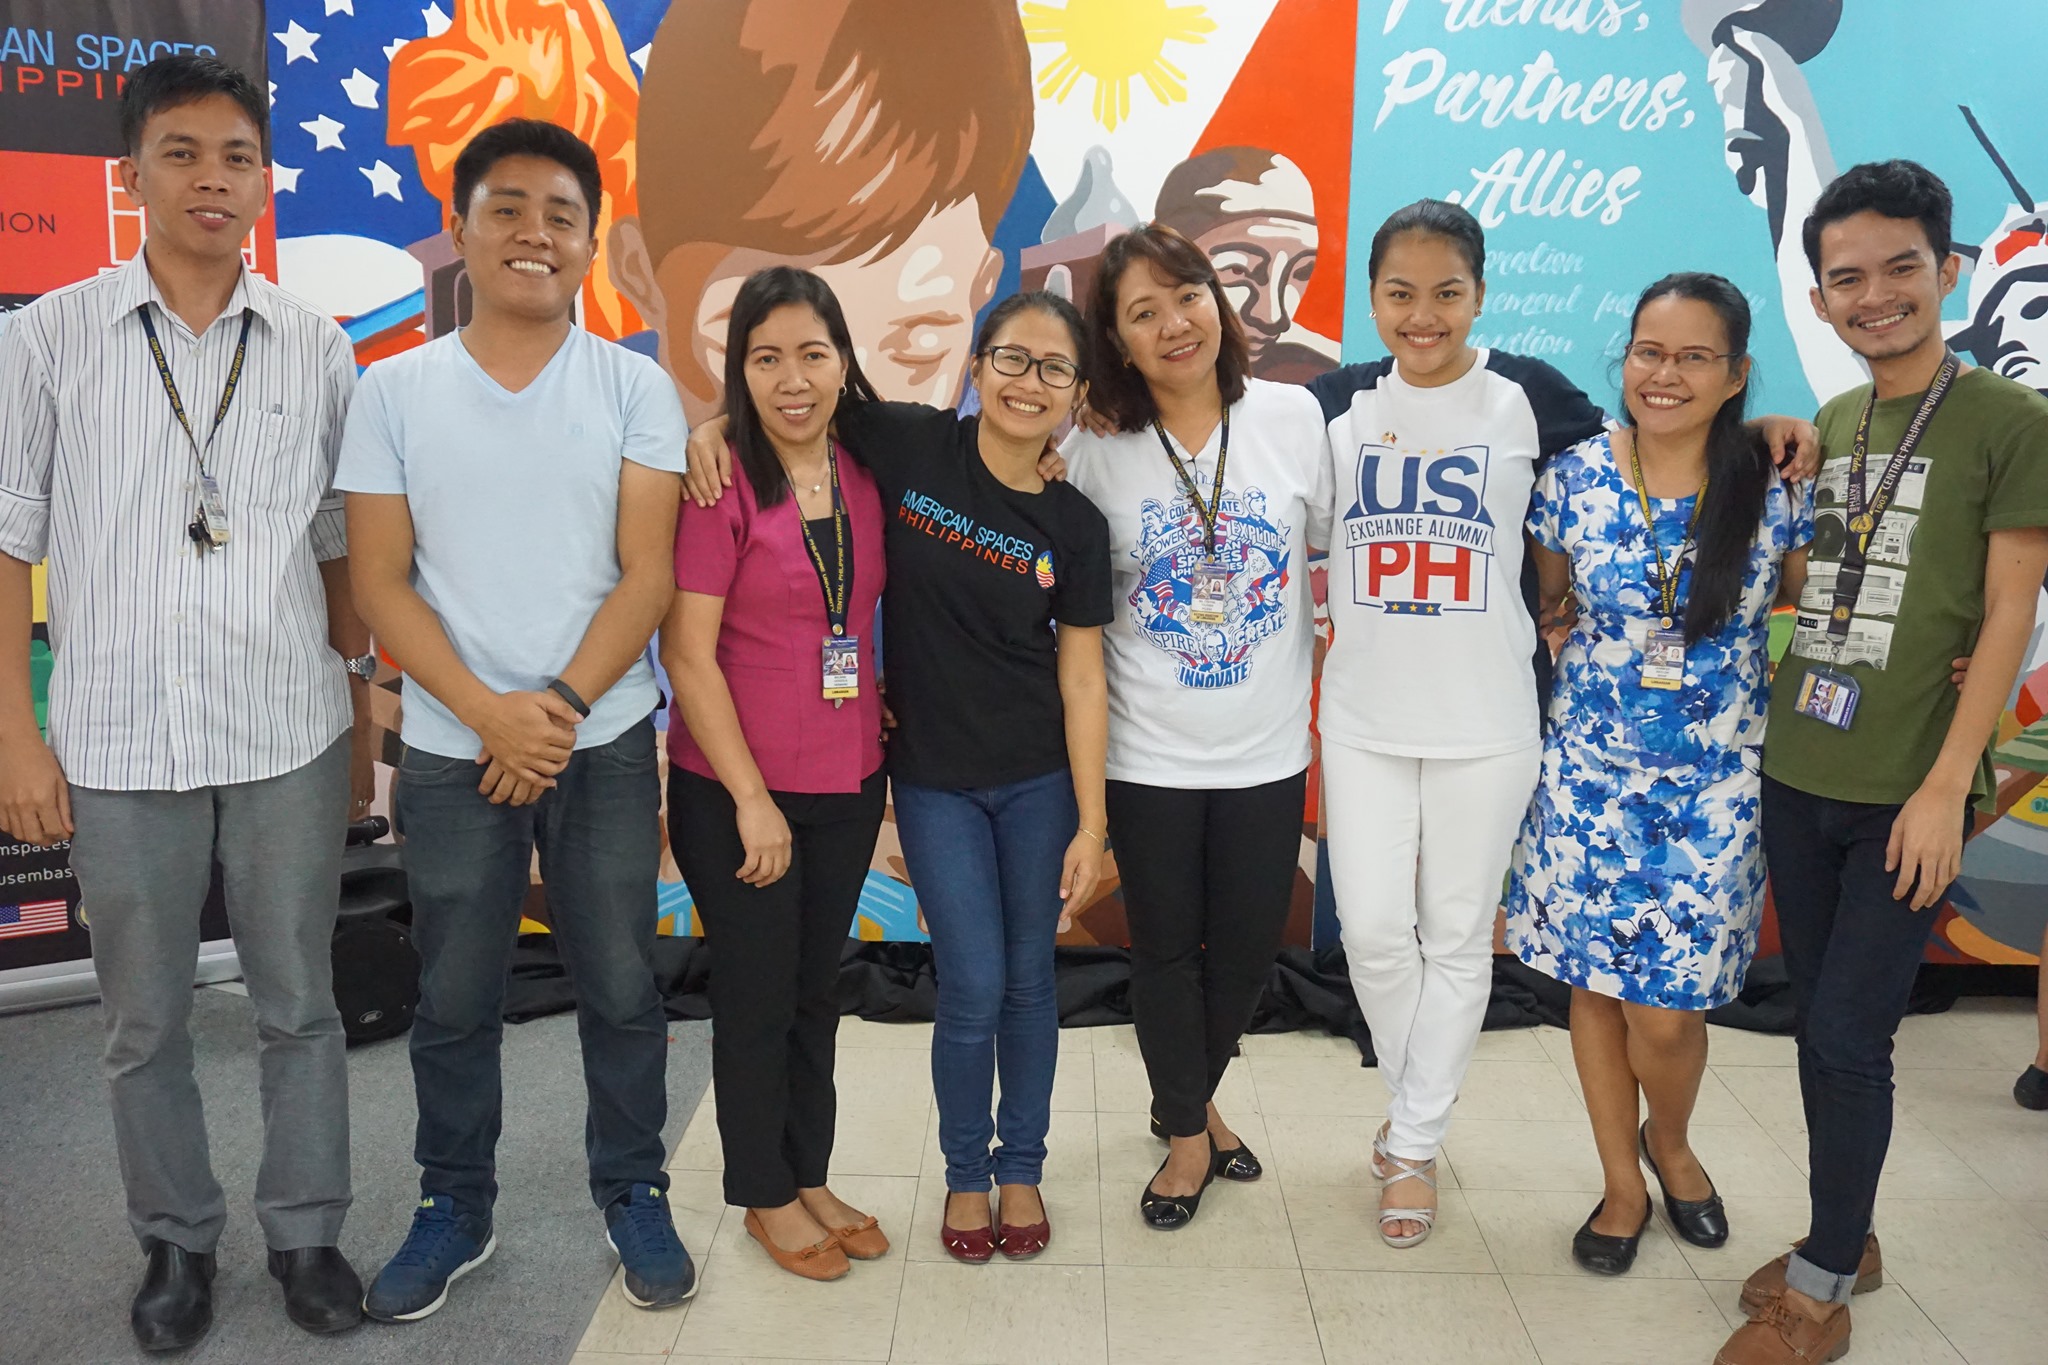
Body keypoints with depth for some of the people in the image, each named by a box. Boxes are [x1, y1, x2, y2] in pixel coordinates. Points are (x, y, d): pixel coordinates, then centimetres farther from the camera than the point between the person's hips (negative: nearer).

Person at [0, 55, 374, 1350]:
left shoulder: (316, 347, 4)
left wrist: (361, 719, 9)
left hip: (289, 739, 1)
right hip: (120, 744, 0)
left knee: (300, 1006, 11)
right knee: (147, 1025, 12)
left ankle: (307, 1230, 28)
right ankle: (178, 1241, 31)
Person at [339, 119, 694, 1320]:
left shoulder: (636, 387, -1)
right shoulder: (396, 390, 1)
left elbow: (647, 575, -5)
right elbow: (382, 582, -2)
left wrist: (562, 706, -15)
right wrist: (491, 714, -13)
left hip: (606, 743, 0)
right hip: (453, 748, 1)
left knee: (622, 986, 8)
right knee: (454, 999, 12)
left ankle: (635, 1195, 27)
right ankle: (456, 1209, 31)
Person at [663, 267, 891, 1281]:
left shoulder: (865, 478, 3)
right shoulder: (723, 484, -14)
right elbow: (687, 652, -15)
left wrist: (878, 744, 6)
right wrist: (751, 798, -15)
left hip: (847, 785, 5)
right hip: (735, 790, -5)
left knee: (817, 987, 17)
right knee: (758, 993, 9)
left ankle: (810, 1178, 34)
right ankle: (764, 1196, 28)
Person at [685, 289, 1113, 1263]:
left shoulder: (1075, 525, -5)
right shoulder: (909, 446, -9)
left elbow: (1081, 678, -3)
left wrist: (1090, 825, -5)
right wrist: (713, 424, -17)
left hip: (1039, 780, 1)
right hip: (934, 779, -1)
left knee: (1029, 980, 12)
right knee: (973, 988, 1)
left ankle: (1021, 1166, 34)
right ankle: (965, 1173, 28)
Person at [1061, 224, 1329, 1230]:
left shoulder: (1292, 416, -5)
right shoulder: (1093, 450, -7)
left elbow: (1334, 544, 6)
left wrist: (1317, 637, 0)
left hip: (1268, 749, 2)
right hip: (1149, 754, -1)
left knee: (1248, 943, 14)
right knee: (1166, 948, 11)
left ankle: (1189, 1100, 43)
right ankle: (1188, 1134, 35)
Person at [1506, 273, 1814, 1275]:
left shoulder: (1776, 487, -6)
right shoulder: (1574, 478, -5)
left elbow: (1808, 602, 9)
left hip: (1714, 786, -1)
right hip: (1589, 771, 1)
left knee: (1666, 1012, -1)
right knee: (1594, 982, 10)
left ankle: (1671, 1145, 34)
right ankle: (1622, 1184, 33)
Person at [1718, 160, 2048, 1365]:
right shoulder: (1829, 425, 10)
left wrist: (1944, 788, -14)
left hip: (1906, 797, -5)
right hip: (1798, 778, 5)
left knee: (1850, 1036, -2)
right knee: (1819, 1024, 13)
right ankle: (1847, 1238, 31)